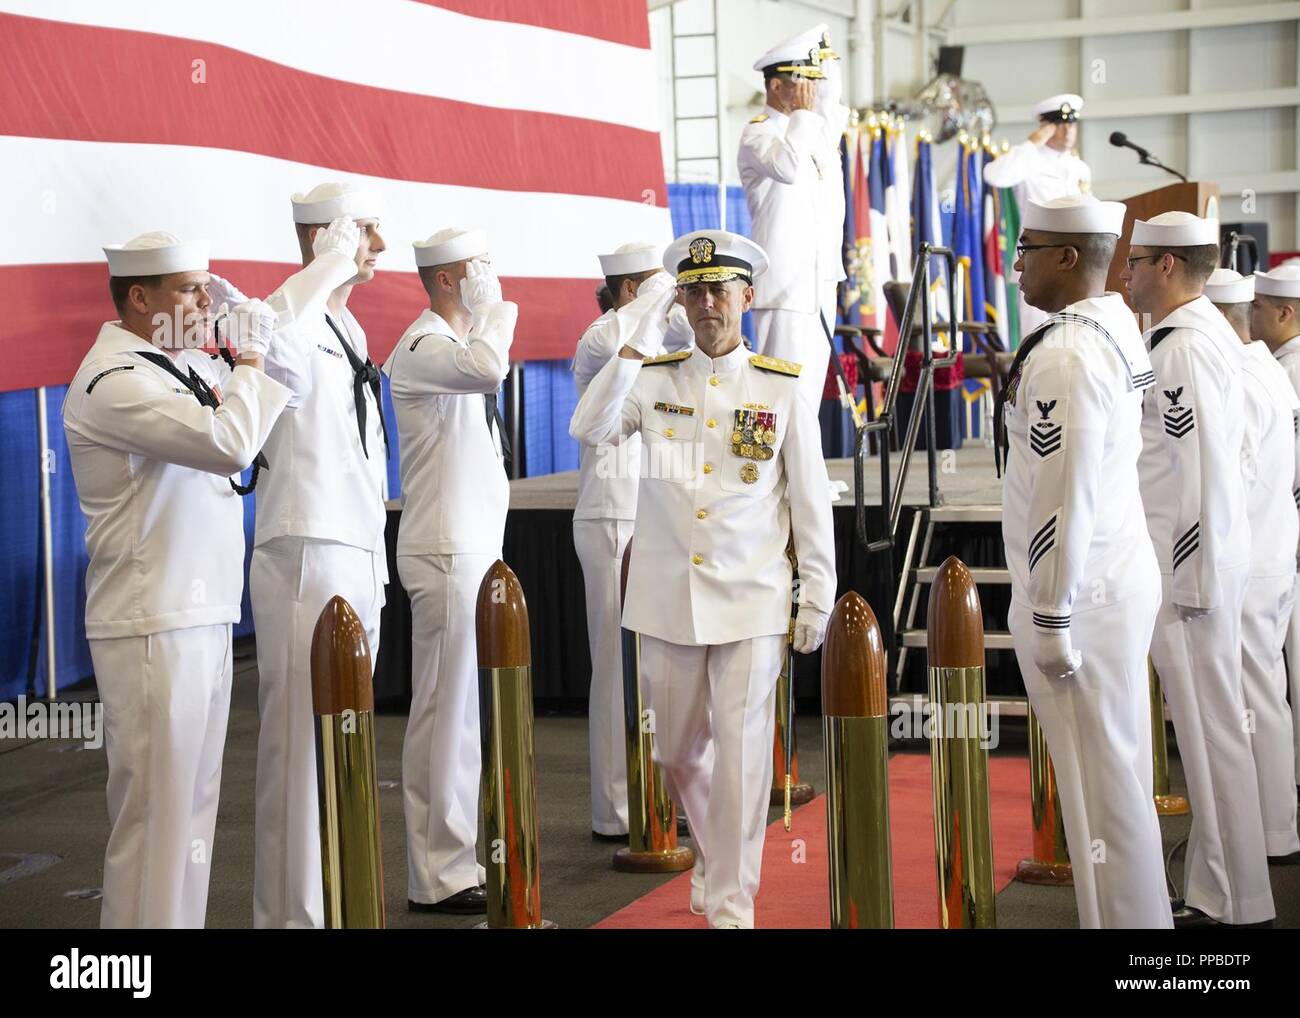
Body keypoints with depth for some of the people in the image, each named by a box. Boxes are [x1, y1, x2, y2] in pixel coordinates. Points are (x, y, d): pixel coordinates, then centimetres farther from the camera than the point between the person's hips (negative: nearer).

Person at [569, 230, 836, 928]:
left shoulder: (782, 387, 0)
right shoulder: (654, 379, 5)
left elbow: (810, 499, 2)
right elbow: (588, 429, -13)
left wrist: (818, 597, 0)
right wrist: (640, 343, -16)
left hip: (751, 603, -2)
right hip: (668, 601, 3)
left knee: (740, 754, -3)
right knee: (678, 754, 14)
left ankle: (731, 905, 5)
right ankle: (712, 858, 40)